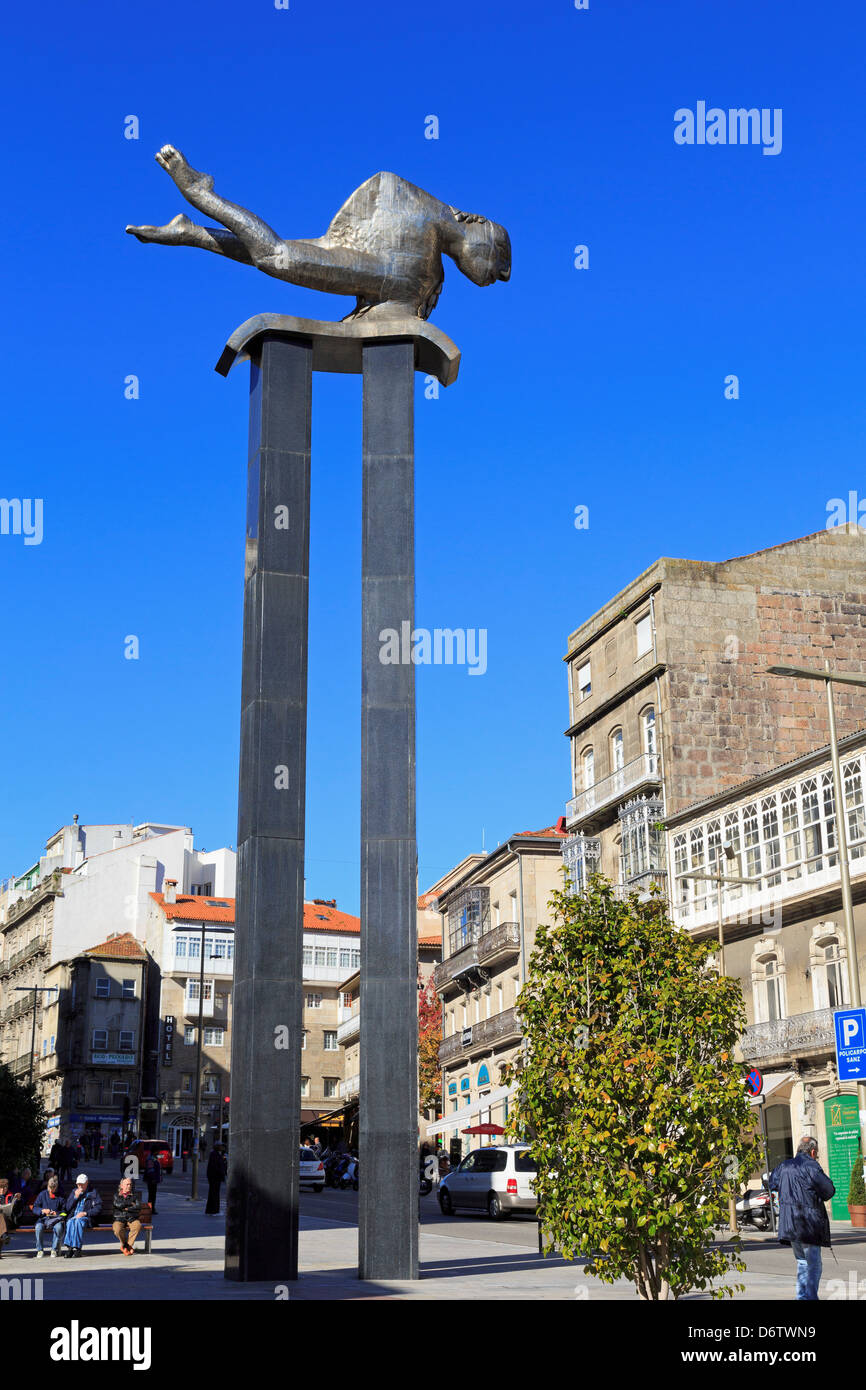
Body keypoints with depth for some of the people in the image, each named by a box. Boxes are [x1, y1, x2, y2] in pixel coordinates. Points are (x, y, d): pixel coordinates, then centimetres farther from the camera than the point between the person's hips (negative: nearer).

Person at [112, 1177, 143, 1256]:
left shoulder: (134, 1195, 13)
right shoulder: (116, 1195, 11)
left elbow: (138, 1207, 0)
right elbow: (118, 1204, -9)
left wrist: (127, 1208, -7)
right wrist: (131, 1203, -1)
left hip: (132, 1219, 1)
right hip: (119, 1219, -1)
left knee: (138, 1225, -34)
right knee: (117, 1229, -34)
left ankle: (128, 1245, -19)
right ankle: (129, 1246, -9)